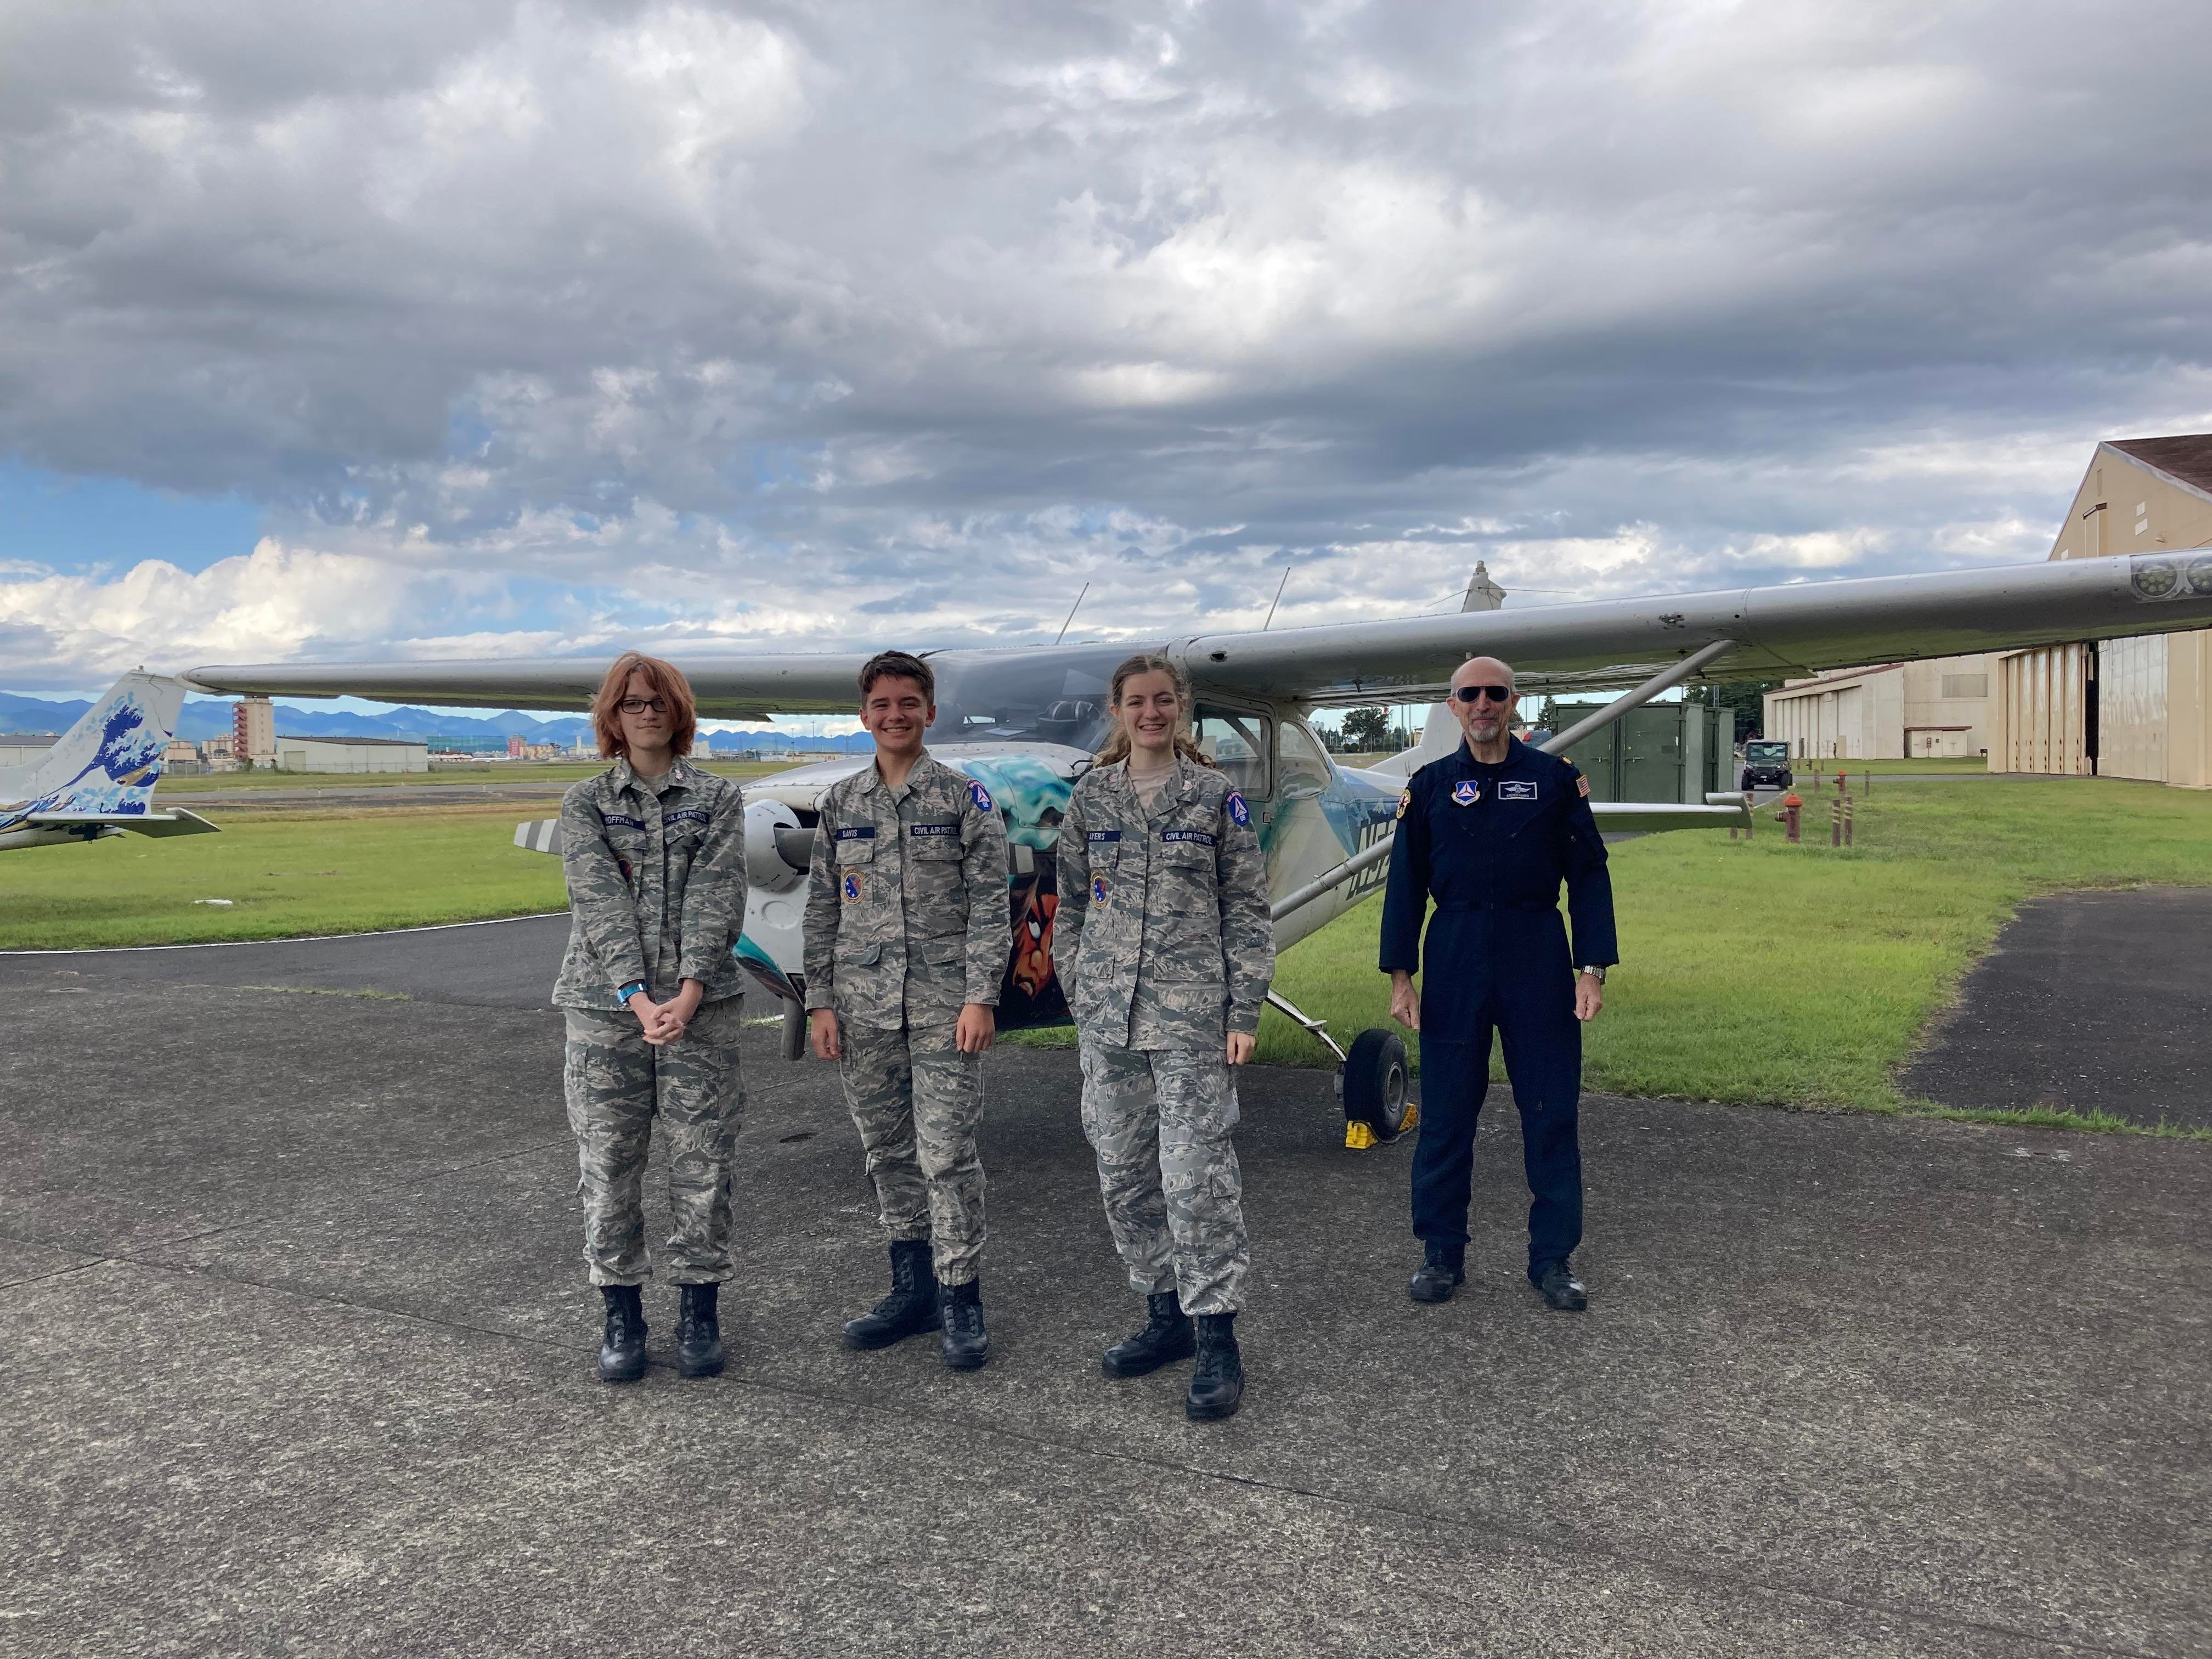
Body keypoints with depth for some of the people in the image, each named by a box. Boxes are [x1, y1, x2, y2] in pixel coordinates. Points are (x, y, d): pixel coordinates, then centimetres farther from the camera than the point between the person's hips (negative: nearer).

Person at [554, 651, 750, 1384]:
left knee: (703, 1163, 2)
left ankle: (699, 1314, 17)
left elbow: (716, 897, -5)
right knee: (608, 1165, 4)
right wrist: (639, 996, -19)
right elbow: (600, 901, -6)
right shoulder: (586, 802, 7)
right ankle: (622, 1317, 18)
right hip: (606, 1006, 0)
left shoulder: (717, 798, 8)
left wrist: (690, 990, -19)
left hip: (702, 1003, 0)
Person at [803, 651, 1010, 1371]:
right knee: (888, 1154, 11)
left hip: (943, 1005, -4)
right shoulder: (840, 803, 10)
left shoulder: (964, 798, -1)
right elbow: (822, 910, 11)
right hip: (863, 1007, 4)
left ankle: (960, 1299, 9)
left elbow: (988, 903, -4)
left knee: (947, 1155, -4)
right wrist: (820, 1001, 6)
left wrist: (980, 996, -11)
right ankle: (914, 1290, 24)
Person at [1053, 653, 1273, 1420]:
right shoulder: (1092, 797, 8)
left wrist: (1244, 1011, -4)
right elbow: (1072, 905, 13)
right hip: (1108, 1015, 4)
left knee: (1196, 1172, -8)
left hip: (1191, 1013, -4)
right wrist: (1079, 997, 8)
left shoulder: (1216, 796, 0)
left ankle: (1218, 1339, 3)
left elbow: (1248, 909, 1)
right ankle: (1165, 1316, 25)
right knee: (1123, 1174, 9)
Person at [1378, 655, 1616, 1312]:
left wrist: (1592, 968, -4)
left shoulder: (1556, 779, 3)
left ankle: (1553, 1259, 18)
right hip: (1453, 959, 1)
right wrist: (1400, 975, 2)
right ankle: (1442, 1252, 19)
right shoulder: (1429, 785, 6)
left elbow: (1588, 876, 3)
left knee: (1551, 1112, 4)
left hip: (1539, 960, 0)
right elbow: (1405, 884, 7)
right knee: (1445, 1113, 6)